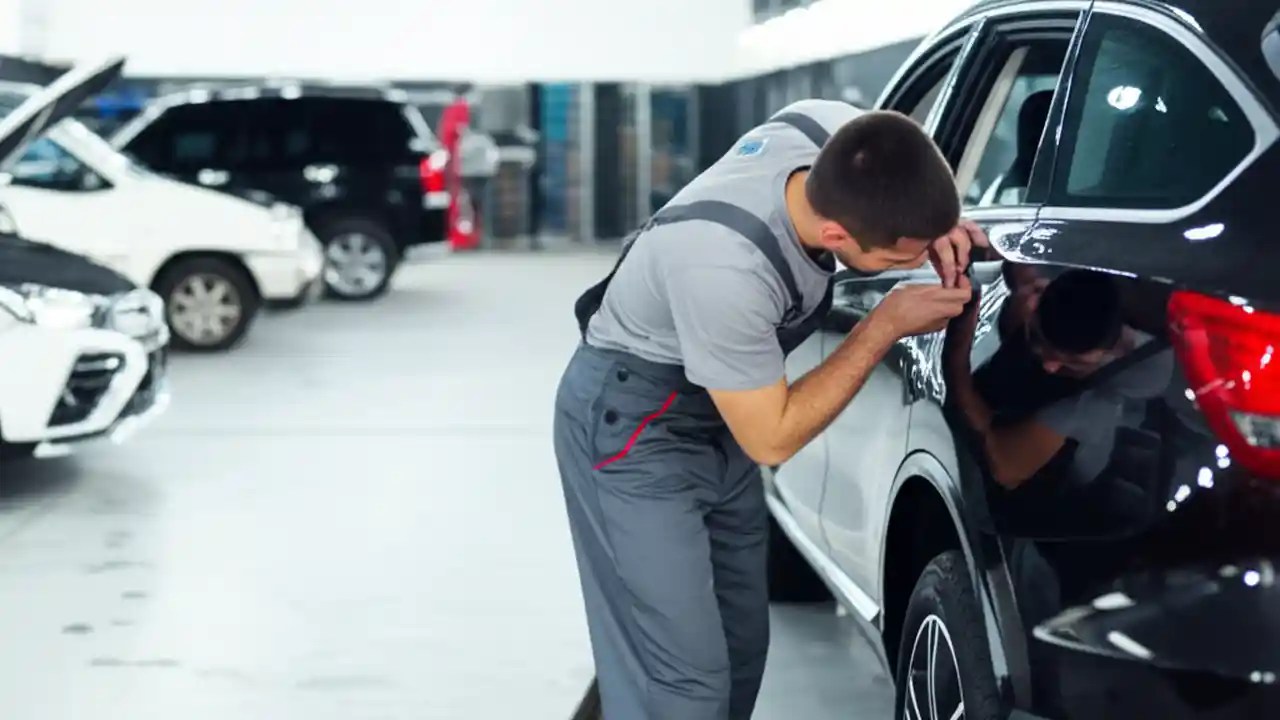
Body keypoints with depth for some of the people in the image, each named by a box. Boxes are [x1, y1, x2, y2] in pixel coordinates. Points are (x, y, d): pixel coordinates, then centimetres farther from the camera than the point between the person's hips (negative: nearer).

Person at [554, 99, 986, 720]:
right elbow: (773, 438, -23)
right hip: (633, 426, -8)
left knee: (741, 645, 12)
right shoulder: (726, 269, -39)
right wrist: (888, 324, -21)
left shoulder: (840, 133, -21)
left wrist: (936, 225, -15)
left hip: (718, 417, 8)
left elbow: (894, 192, 7)